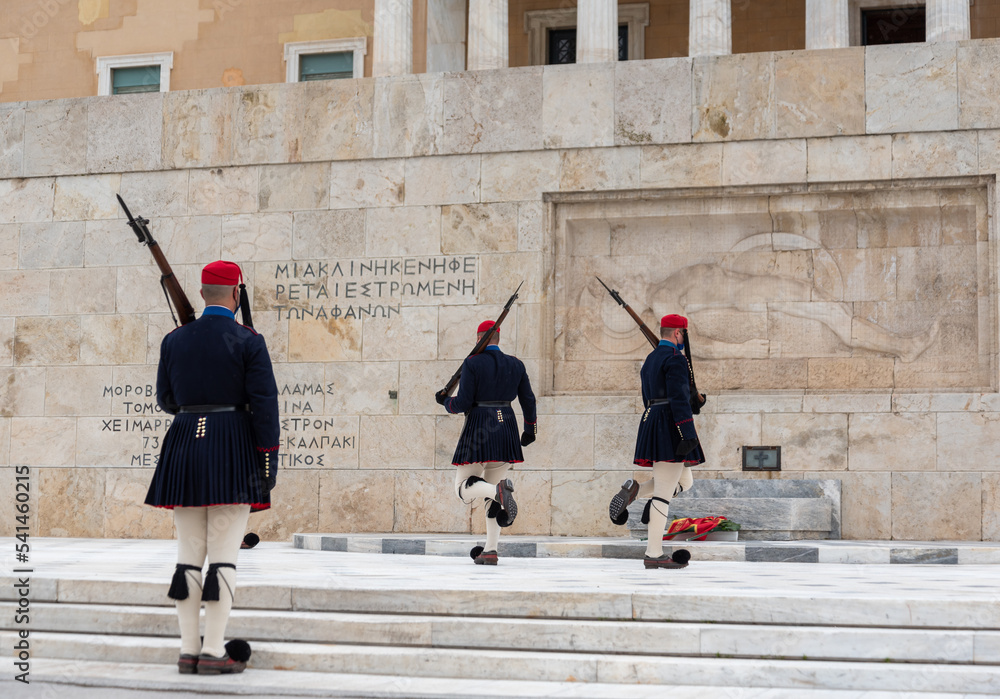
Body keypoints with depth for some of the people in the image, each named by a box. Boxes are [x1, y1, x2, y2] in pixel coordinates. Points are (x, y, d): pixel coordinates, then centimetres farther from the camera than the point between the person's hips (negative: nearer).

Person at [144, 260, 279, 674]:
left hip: (185, 447, 4)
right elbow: (264, 405, -9)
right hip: (233, 452, -4)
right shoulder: (248, 342, -5)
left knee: (189, 554, 7)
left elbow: (166, 400, 13)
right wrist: (269, 462, -5)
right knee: (223, 555, -2)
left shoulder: (174, 340, 6)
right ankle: (214, 652, -2)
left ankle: (189, 651, 9)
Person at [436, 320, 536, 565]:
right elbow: (528, 401, 10)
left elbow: (462, 404, -11)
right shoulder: (515, 364, 6)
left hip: (478, 433, -5)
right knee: (492, 497, 15)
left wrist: (445, 401, 10)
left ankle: (499, 490, -29)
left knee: (464, 490, 4)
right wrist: (530, 429, 26)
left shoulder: (472, 363, -8)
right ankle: (490, 551, 7)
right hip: (506, 431, 5)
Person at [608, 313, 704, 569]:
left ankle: (634, 490, -1)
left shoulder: (650, 360, 18)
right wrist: (688, 435, -23)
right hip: (671, 427, -9)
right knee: (664, 492, -6)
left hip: (651, 423, 9)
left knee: (684, 481, 20)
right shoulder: (675, 359, -11)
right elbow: (679, 399, -20)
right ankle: (654, 554, -4)